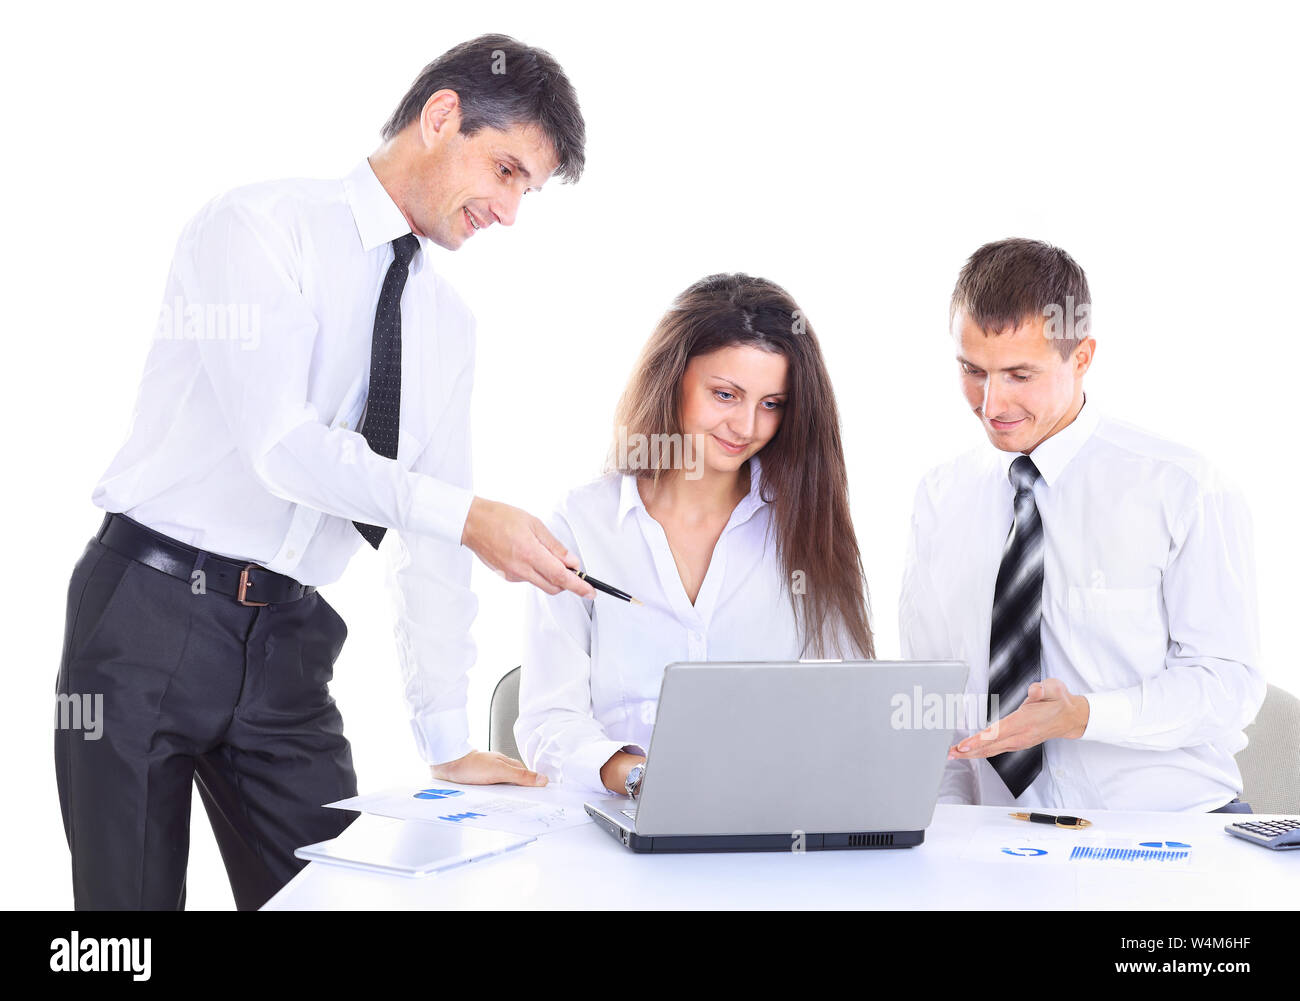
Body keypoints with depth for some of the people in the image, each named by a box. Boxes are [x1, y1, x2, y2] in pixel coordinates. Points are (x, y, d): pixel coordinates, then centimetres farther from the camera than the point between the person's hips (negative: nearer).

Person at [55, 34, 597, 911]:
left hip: (289, 642, 5)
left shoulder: (449, 327, 11)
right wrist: (469, 516, -26)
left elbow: (431, 548, 10)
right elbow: (279, 441, -21)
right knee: (133, 899, 1)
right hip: (153, 615, -5)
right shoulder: (258, 228, -7)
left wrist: (449, 744, 5)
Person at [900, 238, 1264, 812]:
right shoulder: (938, 500, 9)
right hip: (1009, 842, 2)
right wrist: (949, 814, -5)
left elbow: (1229, 683, -4)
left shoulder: (1183, 489, -3)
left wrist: (1083, 715, -18)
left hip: (1178, 822, -2)